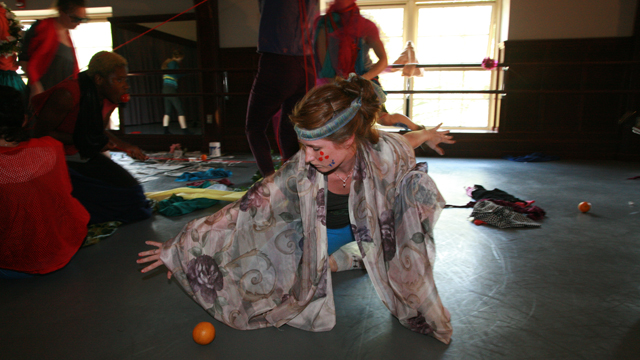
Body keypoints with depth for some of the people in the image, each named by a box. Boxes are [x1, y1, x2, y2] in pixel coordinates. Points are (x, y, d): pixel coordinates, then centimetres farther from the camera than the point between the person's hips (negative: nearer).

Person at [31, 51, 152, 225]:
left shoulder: (110, 98, -1)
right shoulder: (67, 95, -25)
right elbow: (40, 132, -19)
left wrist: (125, 146, -3)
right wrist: (89, 143, -22)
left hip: (85, 158, 7)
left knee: (127, 189, 0)